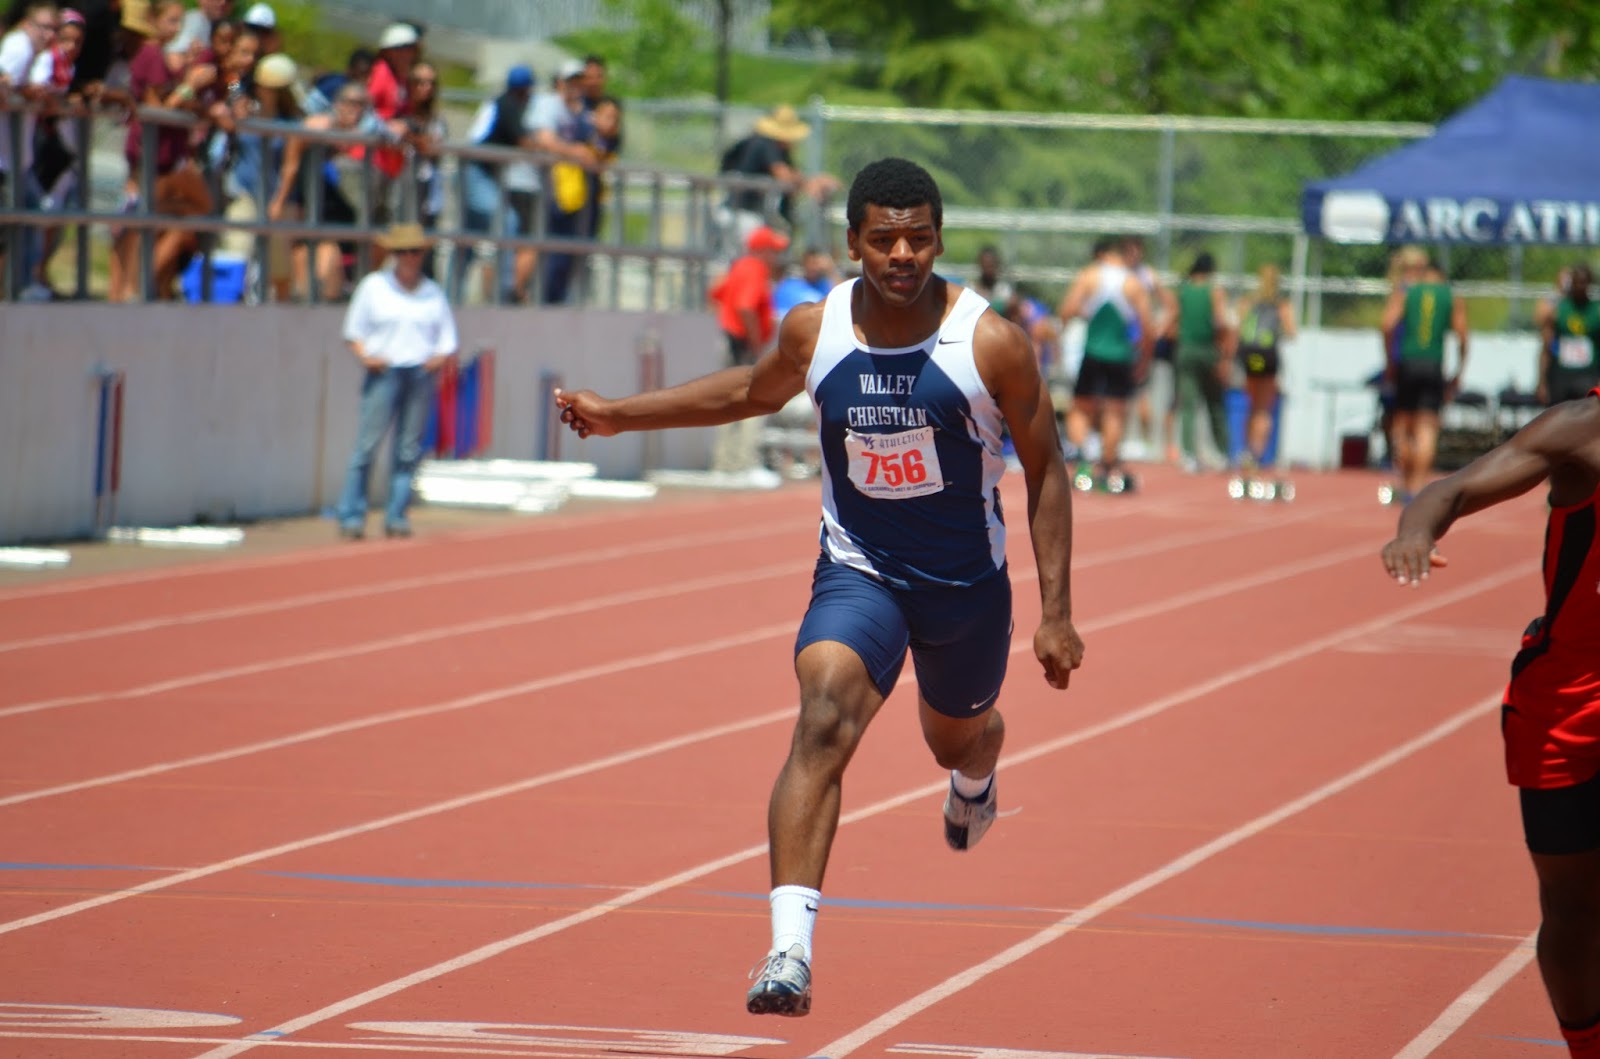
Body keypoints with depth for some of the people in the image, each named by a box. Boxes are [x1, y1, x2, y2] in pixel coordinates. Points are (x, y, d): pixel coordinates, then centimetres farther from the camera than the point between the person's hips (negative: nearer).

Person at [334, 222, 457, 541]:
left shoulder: (433, 293, 14)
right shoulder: (374, 285, 8)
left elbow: (447, 339, 17)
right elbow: (353, 331, 8)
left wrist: (440, 358, -4)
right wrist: (365, 356, -10)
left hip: (421, 374, 2)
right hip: (383, 372, -2)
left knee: (409, 449, 0)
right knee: (367, 443, -10)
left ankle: (397, 517, 4)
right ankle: (352, 515, -10)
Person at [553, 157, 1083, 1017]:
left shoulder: (991, 343, -18)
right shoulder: (814, 332, -11)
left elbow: (1045, 470, -7)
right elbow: (751, 392, 12)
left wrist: (1056, 614, -9)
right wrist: (620, 415, 10)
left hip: (968, 586, 0)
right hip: (857, 570, 0)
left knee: (957, 738, 24)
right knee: (824, 717, -27)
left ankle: (973, 782, 68)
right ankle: (789, 950, -37)